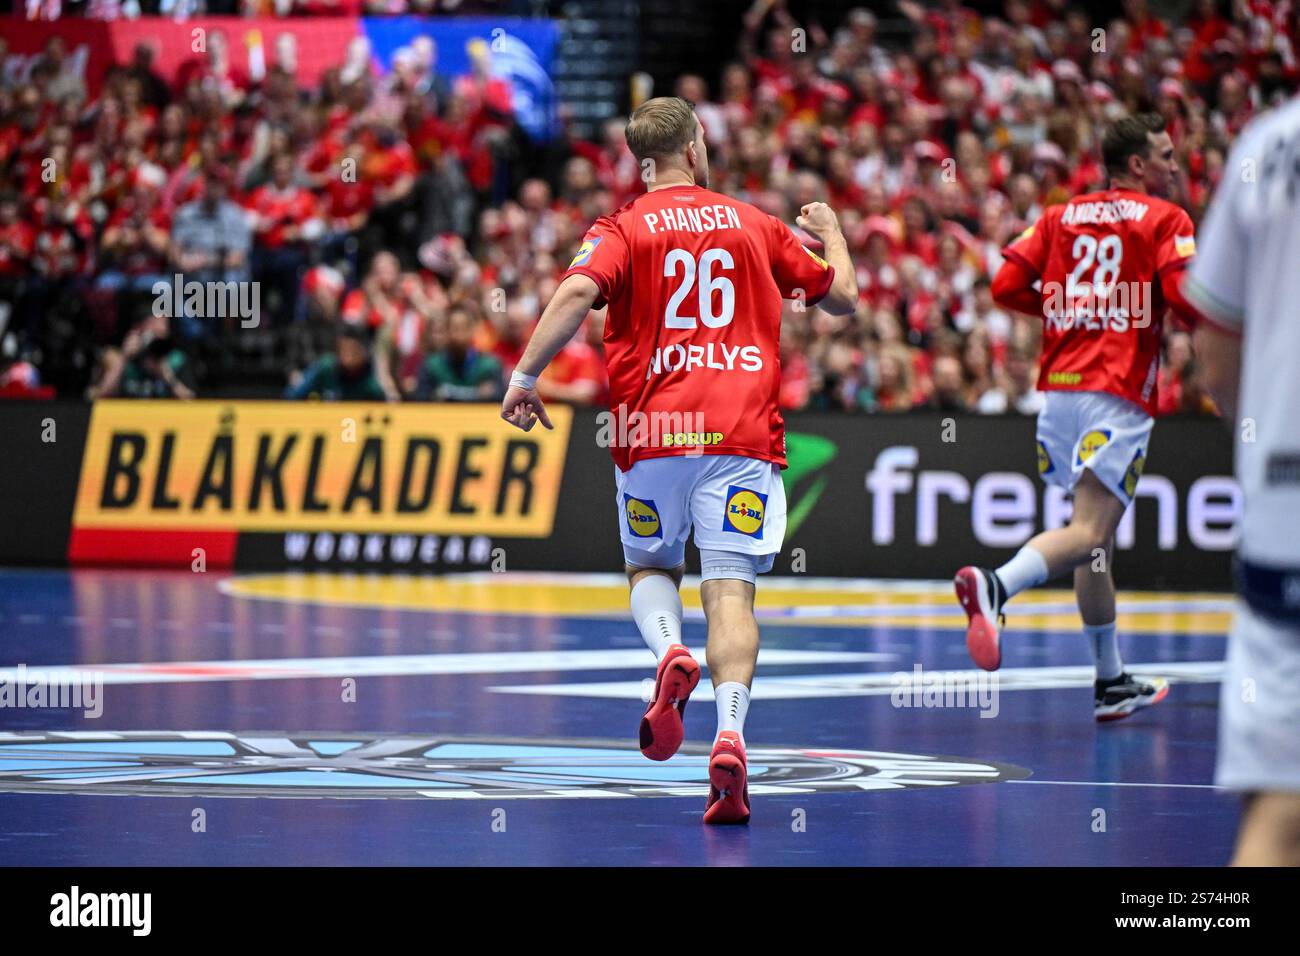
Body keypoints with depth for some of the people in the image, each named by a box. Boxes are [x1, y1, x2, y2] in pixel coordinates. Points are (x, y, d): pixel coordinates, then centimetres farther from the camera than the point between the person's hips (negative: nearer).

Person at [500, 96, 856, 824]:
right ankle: (730, 734, -26)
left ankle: (669, 650, -12)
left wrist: (526, 376, -11)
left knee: (651, 567, 20)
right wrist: (832, 232, 43)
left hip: (654, 434, 0)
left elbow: (578, 293, -16)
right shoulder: (756, 225, 13)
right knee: (730, 589, -5)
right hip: (744, 434, 0)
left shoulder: (623, 230, 5)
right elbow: (844, 297, 23)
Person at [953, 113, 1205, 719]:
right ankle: (993, 587, -41)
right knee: (1088, 531, -15)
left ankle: (1112, 682, 22)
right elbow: (1186, 299, -13)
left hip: (1059, 385, 7)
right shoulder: (1166, 221, 1)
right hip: (1118, 394, -7)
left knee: (1096, 535, 15)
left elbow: (1006, 286, 6)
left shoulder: (1060, 217, 16)